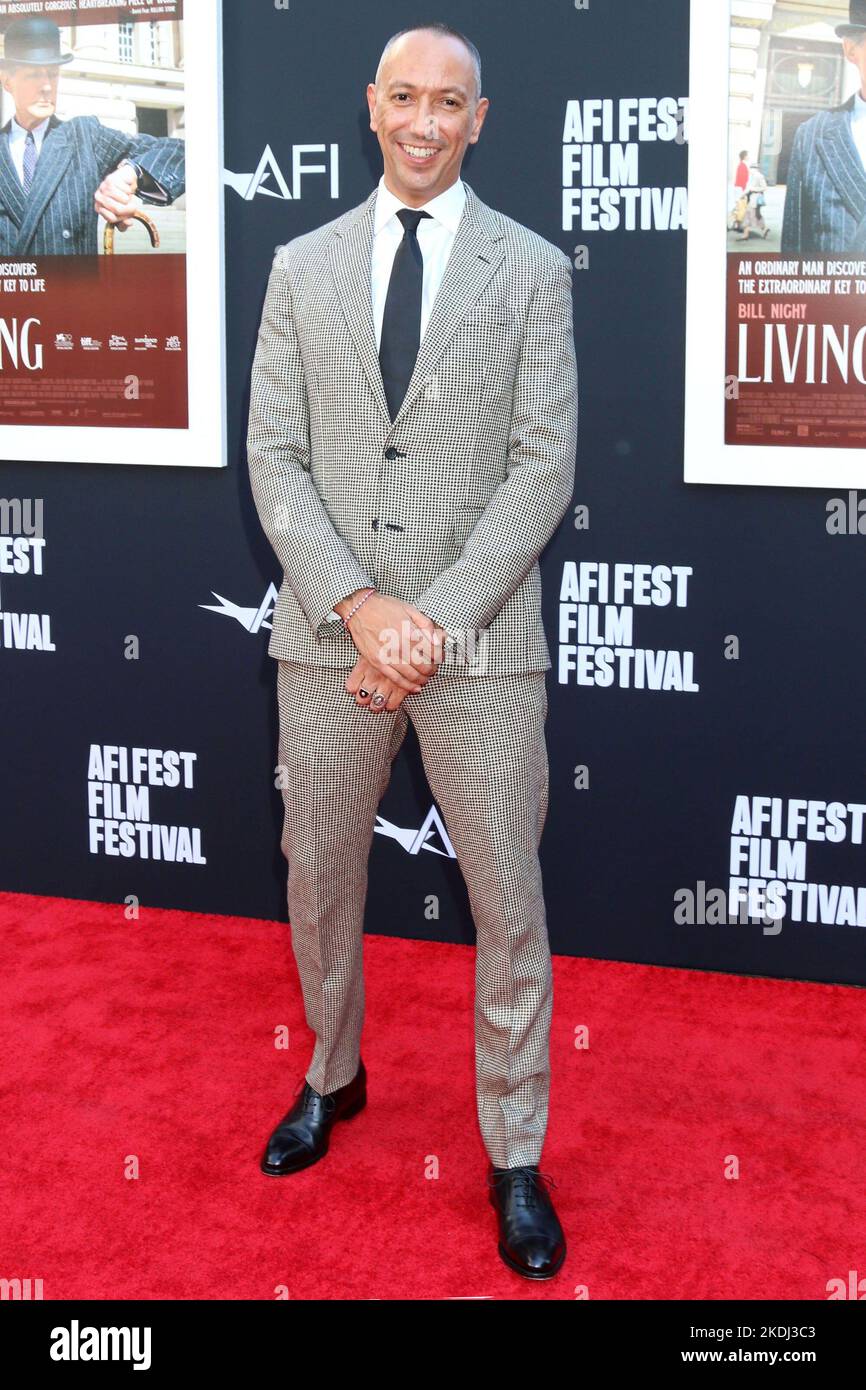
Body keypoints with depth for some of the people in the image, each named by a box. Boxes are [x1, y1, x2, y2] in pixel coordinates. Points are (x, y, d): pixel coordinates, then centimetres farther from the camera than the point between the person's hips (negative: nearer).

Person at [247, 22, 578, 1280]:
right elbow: (275, 457, 2)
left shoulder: (531, 269, 2)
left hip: (480, 638, -2)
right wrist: (358, 605, -12)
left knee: (509, 903, 4)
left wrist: (438, 619, -14)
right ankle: (333, 1078, 41)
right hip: (330, 633, 3)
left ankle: (515, 1156, 20)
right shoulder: (303, 267, 8)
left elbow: (544, 467, -5)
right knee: (319, 882, 15)